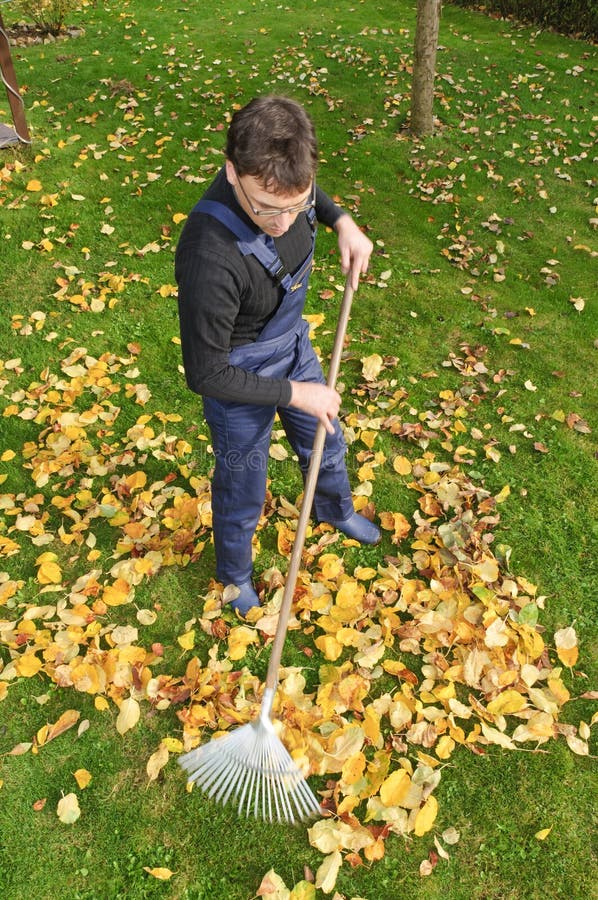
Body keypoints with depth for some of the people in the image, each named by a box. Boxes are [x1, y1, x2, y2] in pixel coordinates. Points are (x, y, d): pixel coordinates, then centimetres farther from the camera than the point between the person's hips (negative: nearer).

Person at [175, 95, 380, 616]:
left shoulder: (281, 183, -19)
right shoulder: (210, 259, -40)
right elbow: (206, 375, -28)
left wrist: (342, 221, -7)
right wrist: (294, 393, -21)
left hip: (293, 347, 7)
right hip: (240, 379, -7)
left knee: (327, 444, 28)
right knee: (242, 492, 16)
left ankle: (334, 509, 62)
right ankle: (235, 575, 48)